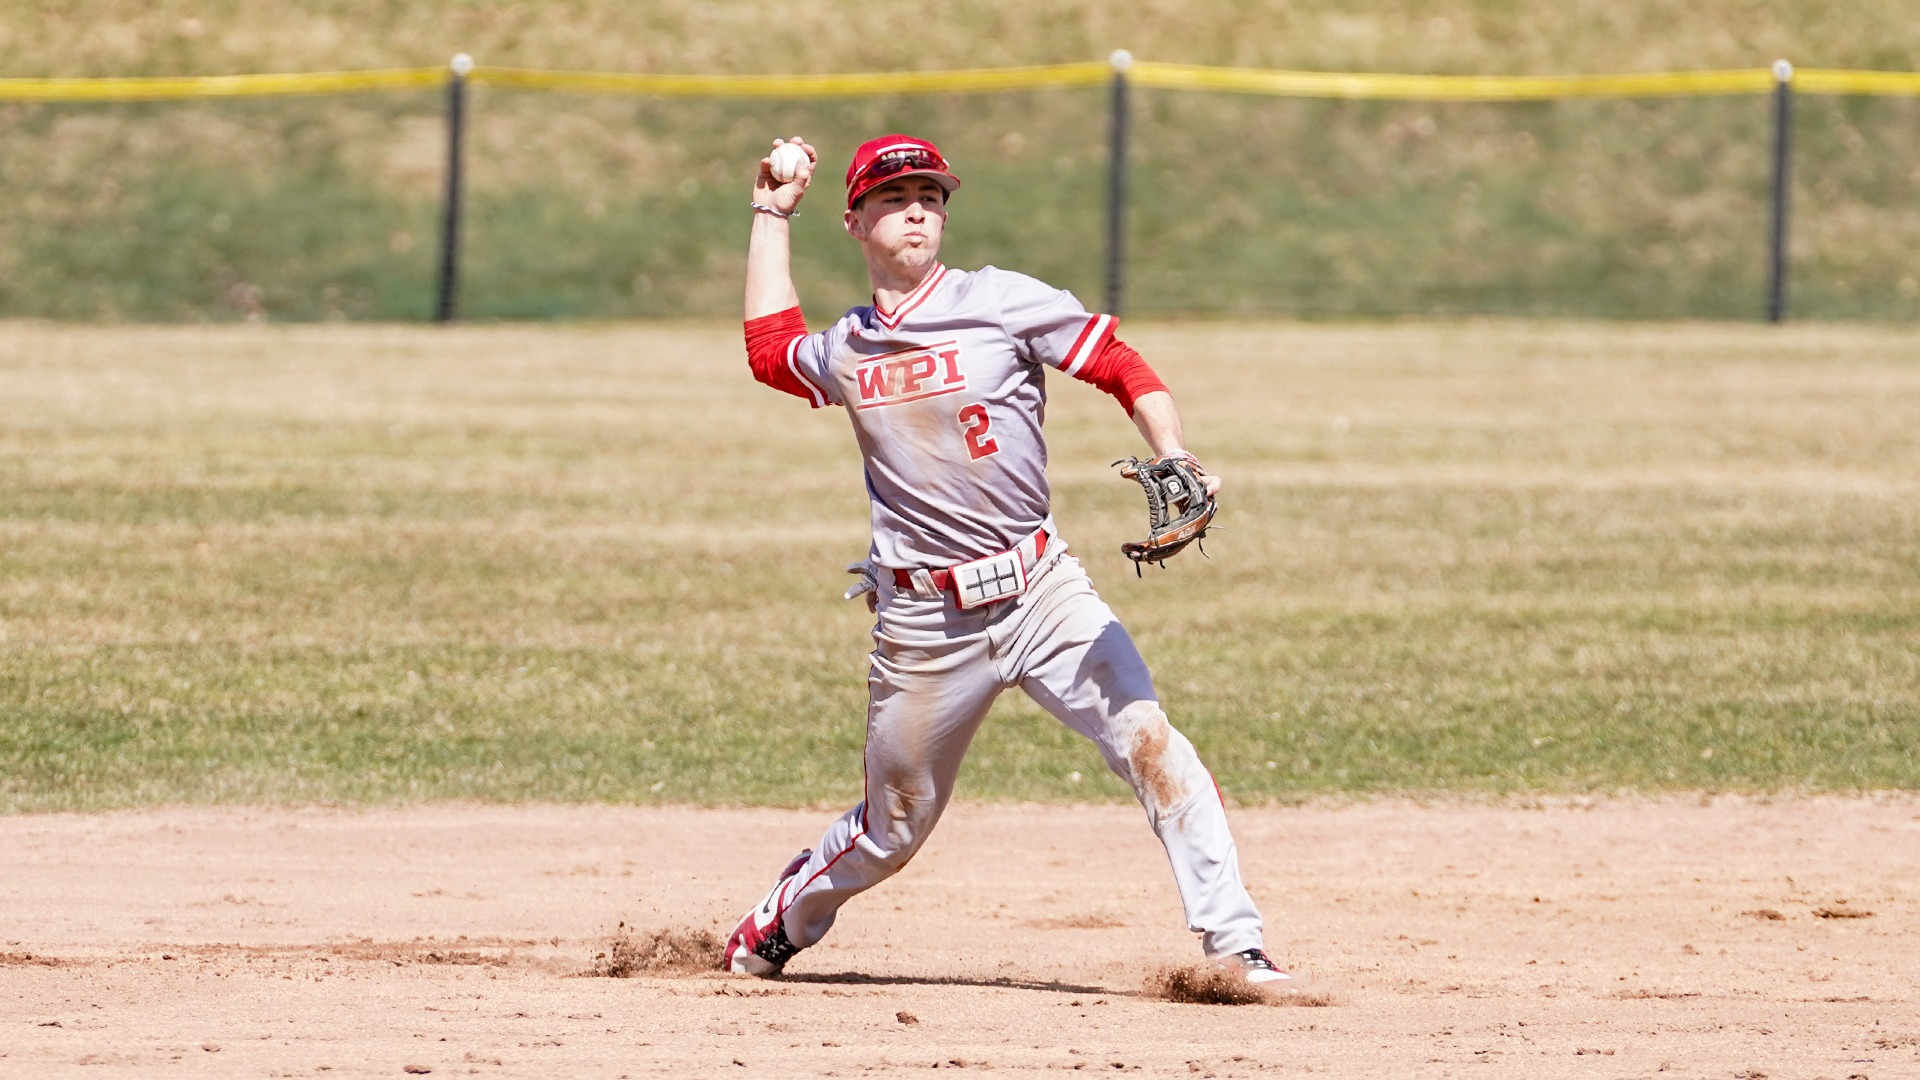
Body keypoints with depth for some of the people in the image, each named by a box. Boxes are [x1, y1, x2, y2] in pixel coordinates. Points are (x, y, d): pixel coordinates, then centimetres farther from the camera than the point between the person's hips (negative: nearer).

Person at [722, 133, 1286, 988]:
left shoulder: (1001, 302, -2)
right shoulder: (845, 350, 10)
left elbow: (1124, 370, -2)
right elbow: (769, 347, 30)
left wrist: (1177, 463, -18)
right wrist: (773, 216, 29)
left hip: (1038, 588, -2)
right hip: (921, 620, 2)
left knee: (1147, 740, -20)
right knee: (893, 828, 11)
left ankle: (1232, 941, -20)